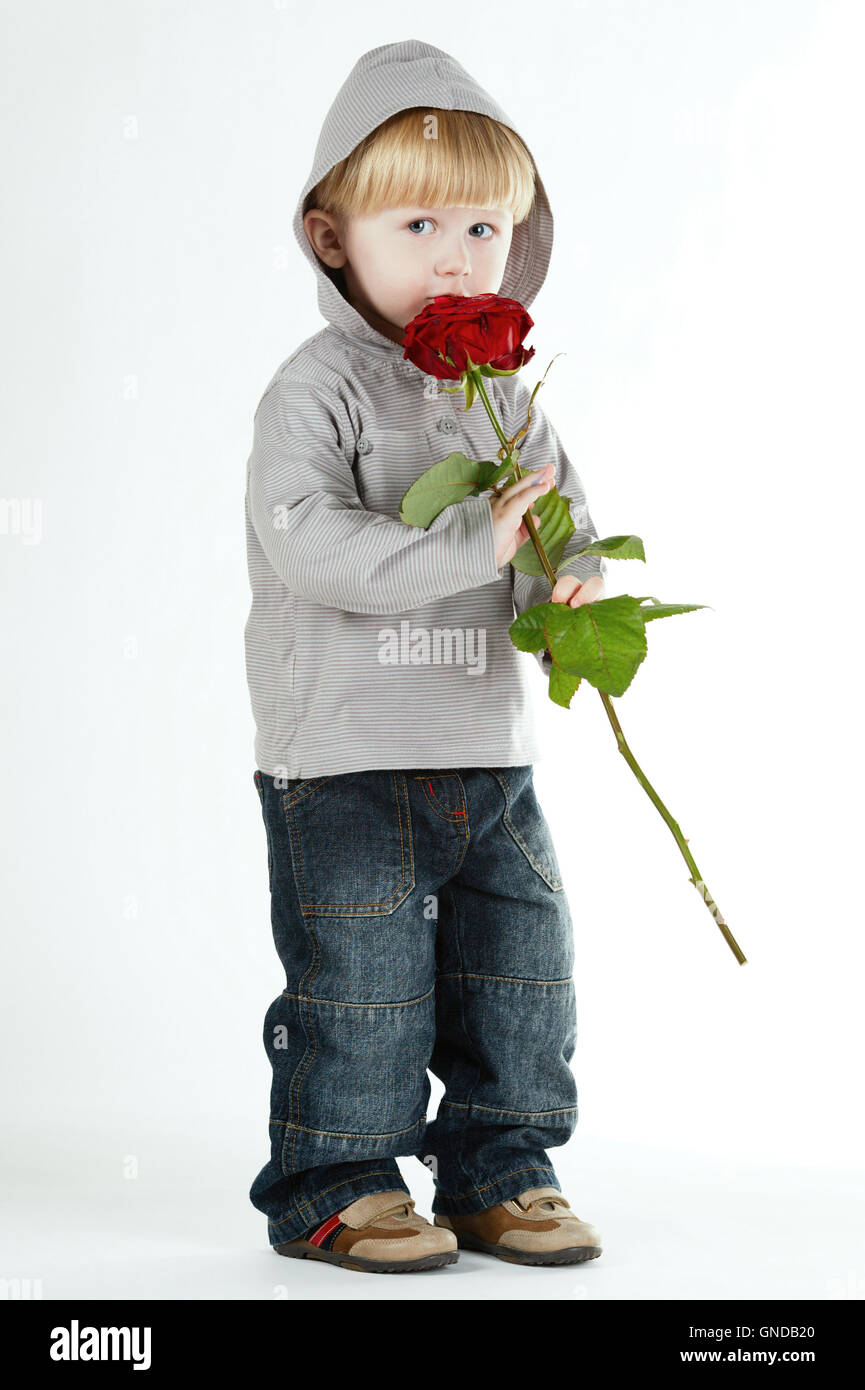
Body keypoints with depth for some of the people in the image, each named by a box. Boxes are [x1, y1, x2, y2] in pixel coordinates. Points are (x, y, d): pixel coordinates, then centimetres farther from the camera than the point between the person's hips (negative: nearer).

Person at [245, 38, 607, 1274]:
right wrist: (468, 544, -28)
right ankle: (333, 1188, 17)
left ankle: (499, 1172, 27)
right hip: (345, 762, -6)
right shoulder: (320, 386, -10)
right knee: (361, 982, 0)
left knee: (523, 969, 11)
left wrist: (573, 593, -9)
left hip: (491, 755, 6)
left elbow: (564, 517, 15)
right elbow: (302, 537, -23)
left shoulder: (508, 395, 11)